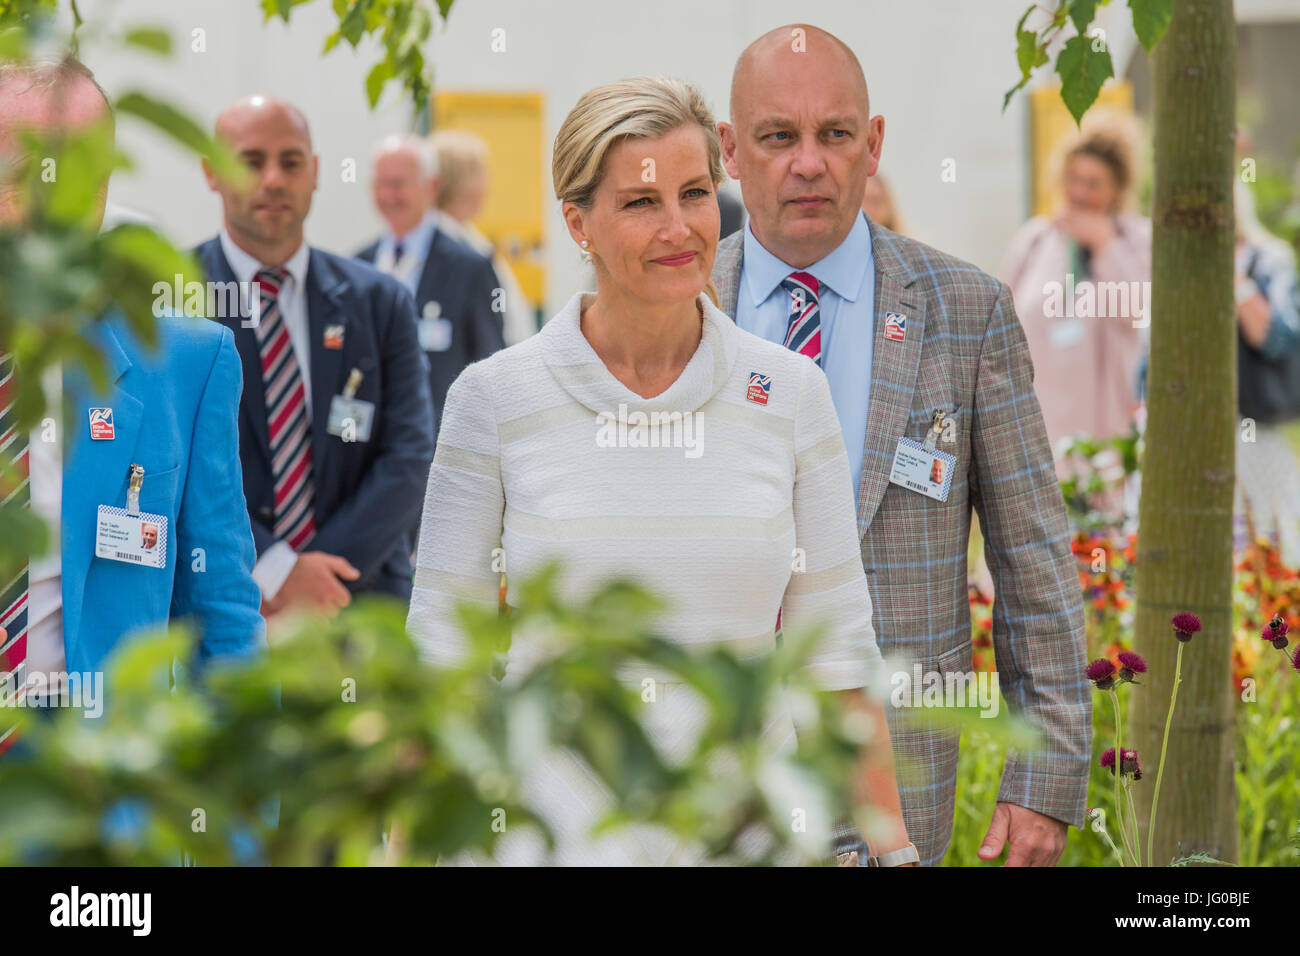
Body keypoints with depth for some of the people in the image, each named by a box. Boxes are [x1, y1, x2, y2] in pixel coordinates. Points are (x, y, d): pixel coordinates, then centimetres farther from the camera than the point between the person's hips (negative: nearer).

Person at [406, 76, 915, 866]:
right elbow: (440, 646, 0)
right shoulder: (495, 397, -4)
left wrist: (893, 846, 1)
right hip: (552, 835, -1)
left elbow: (836, 648, 4)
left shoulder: (789, 394, 0)